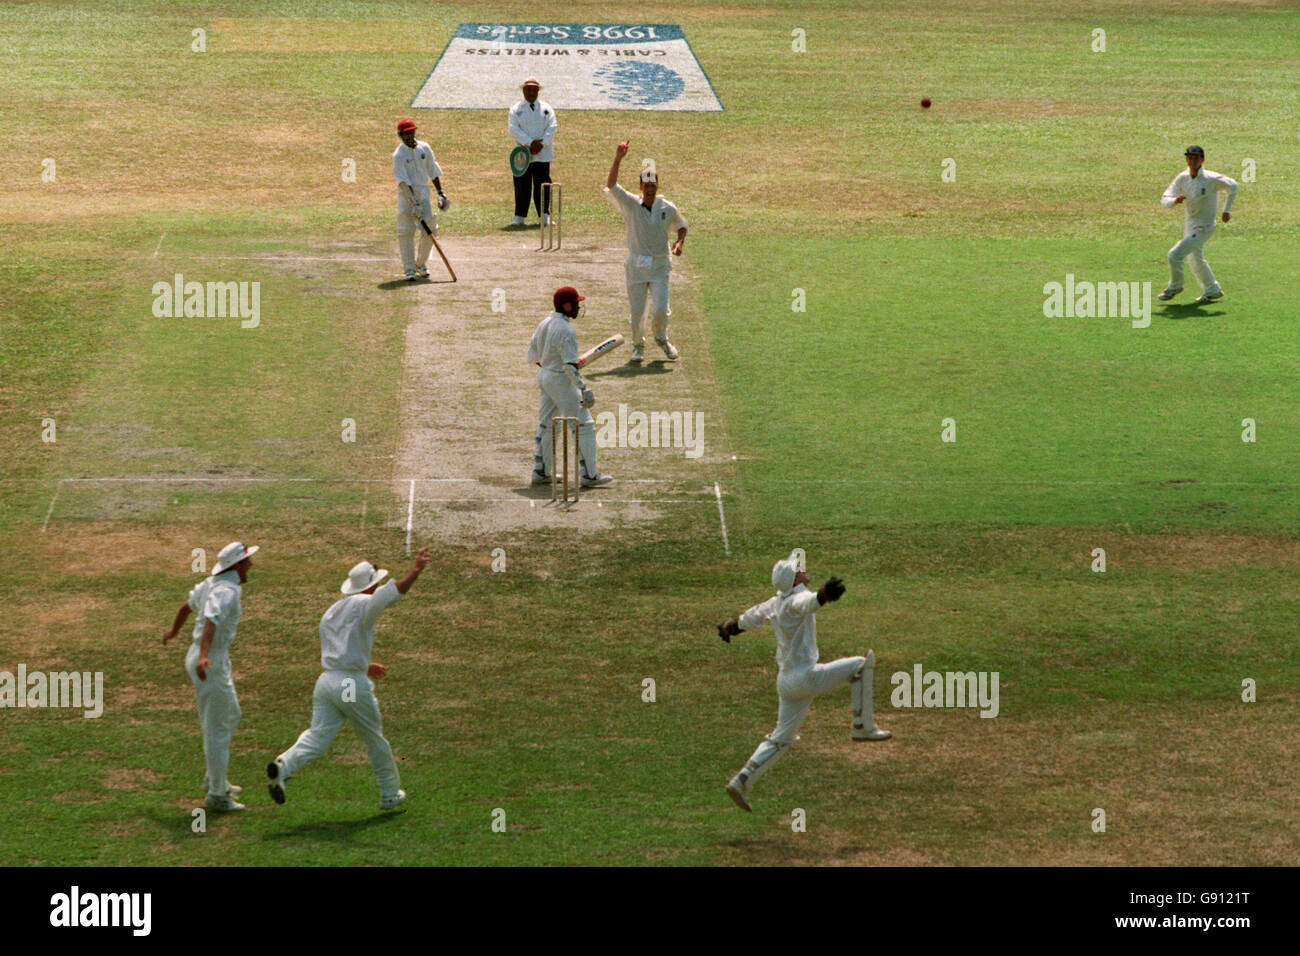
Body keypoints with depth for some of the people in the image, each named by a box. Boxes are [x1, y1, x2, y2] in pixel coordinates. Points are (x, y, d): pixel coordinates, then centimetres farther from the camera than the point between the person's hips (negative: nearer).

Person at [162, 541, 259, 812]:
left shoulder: (212, 583, 9)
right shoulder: (227, 591, -21)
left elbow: (188, 605, 25)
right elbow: (211, 621, -37)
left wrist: (174, 631, 45)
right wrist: (203, 656, -52)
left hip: (216, 659, 10)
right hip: (211, 663, -10)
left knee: (231, 716, 25)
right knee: (218, 728, -3)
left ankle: (214, 779, 35)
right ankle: (217, 794, 4)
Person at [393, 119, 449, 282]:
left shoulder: (424, 148, 5)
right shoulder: (399, 155, -11)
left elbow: (433, 171, 16)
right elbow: (403, 181, -19)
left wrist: (440, 192, 16)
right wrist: (413, 203, -27)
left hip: (424, 194, 4)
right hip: (406, 195, -4)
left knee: (430, 231, 2)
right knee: (406, 233, -6)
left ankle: (421, 264, 21)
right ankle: (410, 270, -1)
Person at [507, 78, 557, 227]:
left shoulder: (547, 108, 12)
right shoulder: (516, 110, 8)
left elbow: (552, 128, 2)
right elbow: (513, 129, -6)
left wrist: (541, 144, -14)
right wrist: (530, 142, -17)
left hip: (543, 154, 1)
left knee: (542, 186, -1)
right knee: (522, 186, -2)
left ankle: (544, 216, 4)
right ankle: (519, 217, 3)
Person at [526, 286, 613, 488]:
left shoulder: (544, 324, 6)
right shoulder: (566, 330, -21)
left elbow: (532, 356, 12)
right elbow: (570, 366, -26)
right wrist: (584, 389, -25)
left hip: (544, 377, 9)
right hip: (561, 381, -9)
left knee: (546, 425, 17)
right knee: (584, 425, -3)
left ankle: (540, 472, 21)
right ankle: (588, 474, -4)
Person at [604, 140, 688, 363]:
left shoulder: (668, 208, 1)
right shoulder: (631, 205, -5)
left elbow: (681, 226, 18)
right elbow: (611, 186, -17)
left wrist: (680, 242, -2)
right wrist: (618, 159, -26)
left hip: (660, 266, 1)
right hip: (636, 266, -1)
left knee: (661, 309, -7)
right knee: (636, 312, 4)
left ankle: (661, 337, 24)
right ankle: (638, 345, 29)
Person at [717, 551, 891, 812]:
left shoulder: (775, 603, 10)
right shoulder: (796, 600, -16)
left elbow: (753, 615, 27)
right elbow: (808, 602, -41)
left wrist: (731, 627, 48)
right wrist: (824, 594, -64)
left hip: (785, 680, 9)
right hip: (805, 677, -9)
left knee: (782, 738, 16)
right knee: (861, 665, -3)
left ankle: (742, 780, 9)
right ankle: (862, 726, 0)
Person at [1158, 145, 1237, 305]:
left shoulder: (1212, 179, -20)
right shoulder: (1182, 178, -6)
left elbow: (1232, 186, -1)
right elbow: (1164, 200, -12)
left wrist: (1226, 209, 1)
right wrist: (1175, 201, -34)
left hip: (1204, 227, -7)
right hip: (1189, 224, 7)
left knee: (1175, 255, -15)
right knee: (1195, 260, 23)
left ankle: (1175, 286, 9)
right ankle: (1212, 290, 41)